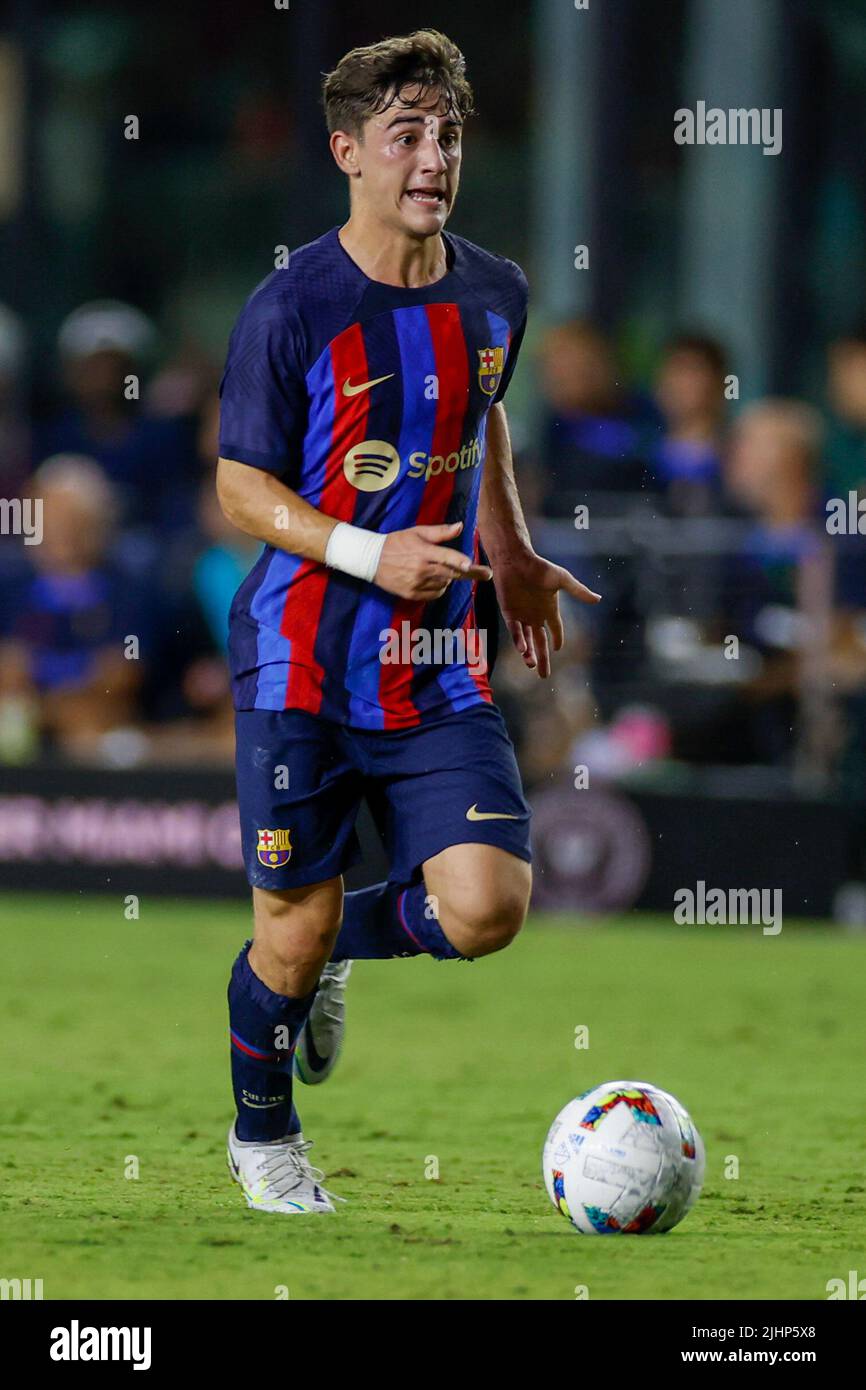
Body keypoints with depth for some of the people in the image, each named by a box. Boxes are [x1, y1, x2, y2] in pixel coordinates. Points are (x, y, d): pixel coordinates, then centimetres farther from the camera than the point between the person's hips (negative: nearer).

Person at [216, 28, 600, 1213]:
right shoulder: (292, 309, -12)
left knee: (487, 909, -12)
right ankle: (263, 1135, 30)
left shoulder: (494, 295, 3)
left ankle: (341, 943, 22)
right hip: (302, 664, -4)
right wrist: (373, 555, -21)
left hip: (437, 667, 4)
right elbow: (244, 490, -8)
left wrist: (512, 558, 22)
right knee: (294, 929, 1)